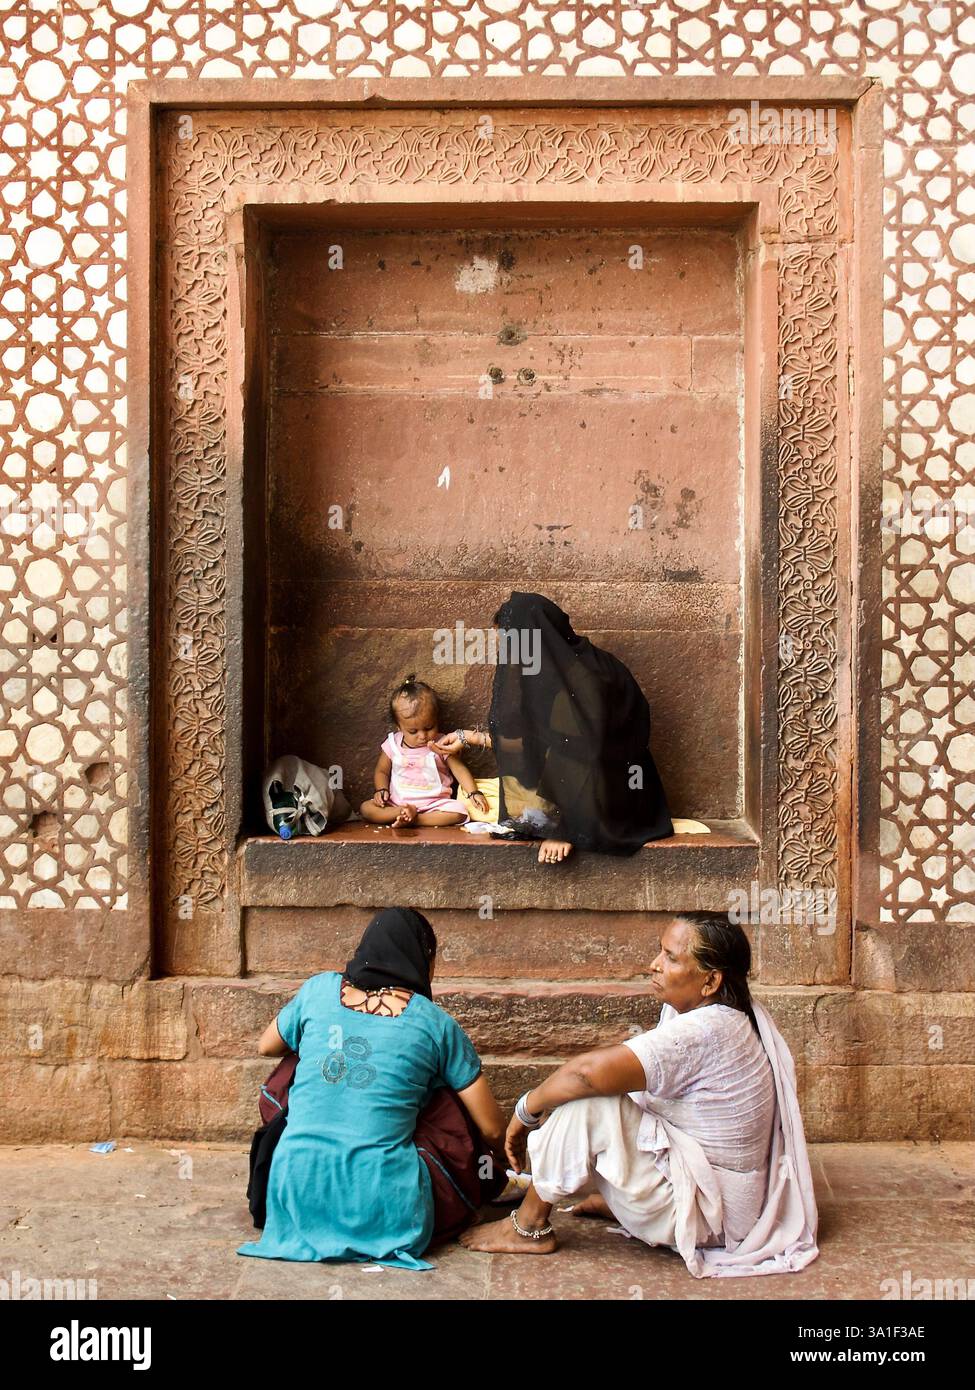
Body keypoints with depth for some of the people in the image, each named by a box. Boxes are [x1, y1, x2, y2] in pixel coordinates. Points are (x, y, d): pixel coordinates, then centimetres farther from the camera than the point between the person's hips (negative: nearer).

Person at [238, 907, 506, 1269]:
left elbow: (266, 1047, 26)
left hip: (297, 1195, 2)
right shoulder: (437, 1025, 2)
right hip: (383, 1206, -2)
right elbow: (492, 1129, 6)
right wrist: (507, 1162, 28)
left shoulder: (319, 990, 7)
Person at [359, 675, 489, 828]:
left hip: (434, 804, -1)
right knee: (365, 808, -21)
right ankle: (404, 812, -32)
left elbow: (460, 770, -1)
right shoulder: (392, 745, 2)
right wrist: (381, 790, -5)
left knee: (459, 812, -30)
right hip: (396, 803, 1)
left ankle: (412, 819, -30)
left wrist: (473, 793, -15)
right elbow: (382, 771, 14)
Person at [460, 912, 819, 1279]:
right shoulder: (726, 1014, 2)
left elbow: (590, 1071, -36)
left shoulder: (702, 1032, -29)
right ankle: (617, 1201, 17)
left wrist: (526, 1111, -20)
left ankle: (530, 1229, -6)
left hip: (708, 1214, -10)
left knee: (585, 1100, -23)